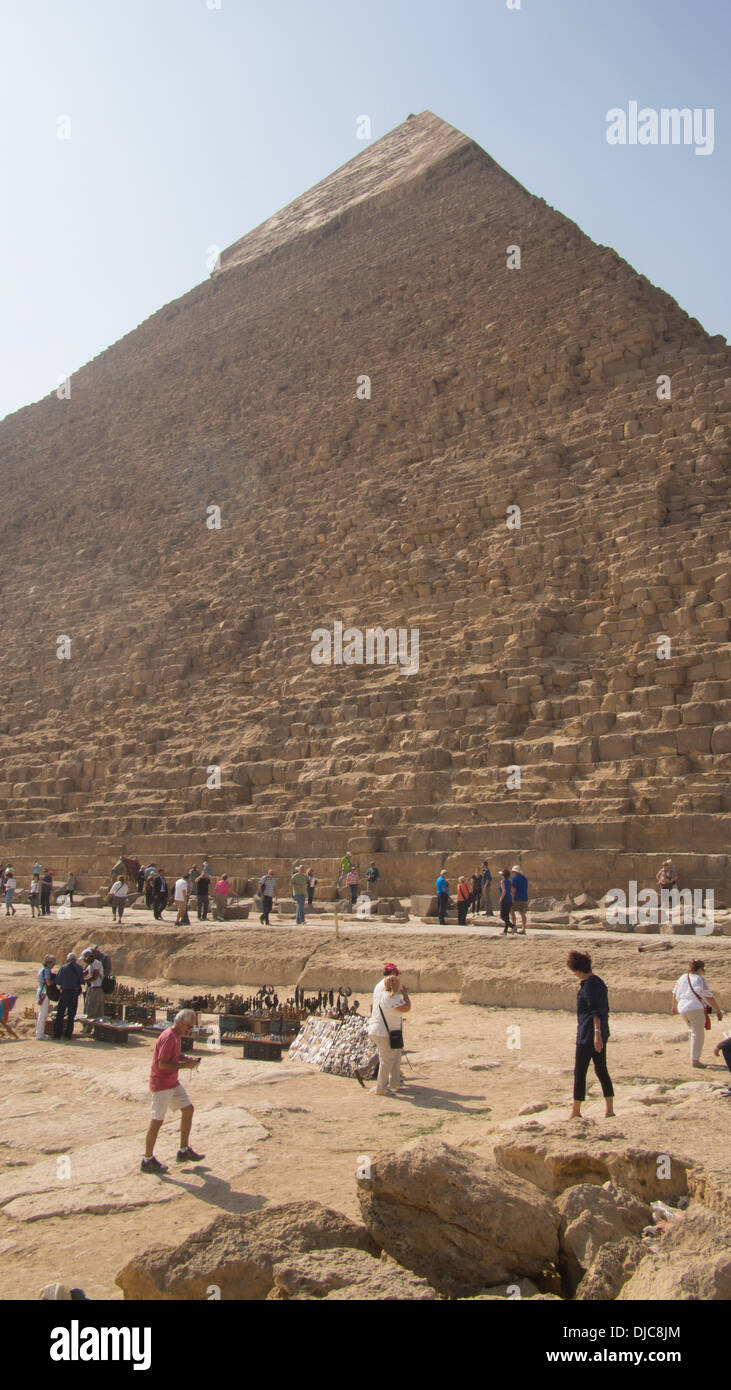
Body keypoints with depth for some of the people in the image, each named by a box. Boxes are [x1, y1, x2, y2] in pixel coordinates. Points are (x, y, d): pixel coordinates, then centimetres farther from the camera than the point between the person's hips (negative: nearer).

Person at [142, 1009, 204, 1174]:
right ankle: (148, 1160, 6)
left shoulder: (176, 1036, 10)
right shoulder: (168, 1037, -22)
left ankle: (184, 1151, 21)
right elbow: (163, 1063, -27)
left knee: (188, 1109, 12)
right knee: (157, 1120, -4)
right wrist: (185, 1065, -21)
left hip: (173, 1083, 10)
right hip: (161, 1084, -10)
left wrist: (188, 1059, 5)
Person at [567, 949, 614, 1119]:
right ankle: (609, 1109, 13)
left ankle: (575, 1111, 5)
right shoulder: (599, 982, 12)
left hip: (588, 1034, -10)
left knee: (579, 1072, -1)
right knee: (601, 1070, 14)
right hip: (602, 1032, 10)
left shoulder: (588, 985, -17)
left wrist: (597, 1032, -28)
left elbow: (595, 1011, -24)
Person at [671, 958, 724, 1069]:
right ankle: (695, 1060, -7)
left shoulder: (682, 978, 14)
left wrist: (674, 1006, 40)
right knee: (698, 1034, -3)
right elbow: (709, 997, -8)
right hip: (696, 1009, -7)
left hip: (682, 1010, 7)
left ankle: (693, 1057, 23)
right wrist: (718, 1011, 0)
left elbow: (675, 993, 25)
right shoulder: (699, 980, -7)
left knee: (693, 1033, 22)